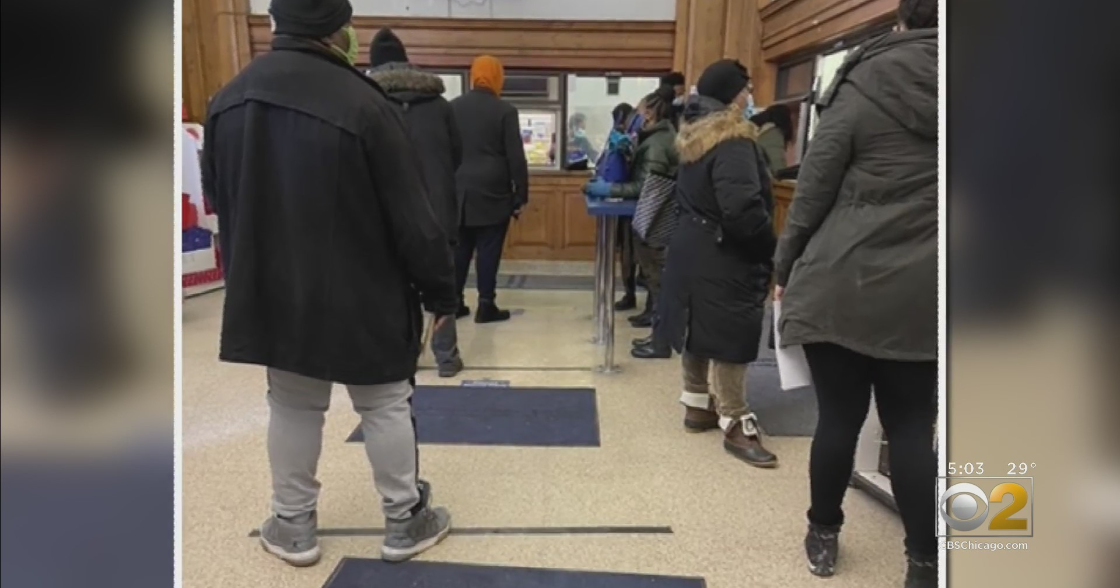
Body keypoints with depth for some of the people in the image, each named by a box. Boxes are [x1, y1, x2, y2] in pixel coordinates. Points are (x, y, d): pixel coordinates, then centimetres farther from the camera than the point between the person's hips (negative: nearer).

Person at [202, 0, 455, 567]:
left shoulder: (228, 100, 2)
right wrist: (440, 291, -5)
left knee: (292, 405, 17)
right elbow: (412, 216, -16)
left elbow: (217, 196, 13)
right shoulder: (362, 104, -19)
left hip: (271, 293, 5)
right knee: (385, 404, 10)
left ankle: (293, 525, 28)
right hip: (364, 296, -5)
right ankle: (405, 521, 23)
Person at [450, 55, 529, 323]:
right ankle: (486, 305, 3)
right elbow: (516, 157, -8)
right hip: (491, 194, -4)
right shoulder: (505, 110, -7)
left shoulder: (452, 107, 7)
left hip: (458, 193, 4)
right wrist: (521, 195, -2)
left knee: (459, 248, 11)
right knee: (488, 250, 0)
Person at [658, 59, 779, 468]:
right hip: (724, 258, -10)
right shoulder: (733, 144, -19)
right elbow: (742, 209, -27)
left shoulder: (693, 139, 12)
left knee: (700, 332, 17)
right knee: (729, 339, -3)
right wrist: (769, 245, -14)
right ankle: (735, 425, 6)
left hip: (692, 248, 10)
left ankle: (698, 406, 28)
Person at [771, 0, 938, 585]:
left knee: (838, 418, 9)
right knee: (912, 428, 11)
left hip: (840, 285, -1)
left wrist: (785, 267, 4)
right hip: (920, 294, 2)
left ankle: (823, 537, 26)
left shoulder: (864, 83, -4)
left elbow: (814, 186, -5)